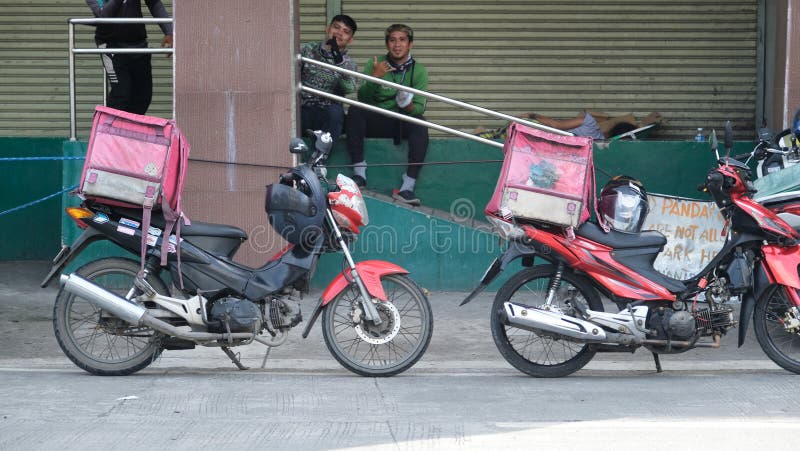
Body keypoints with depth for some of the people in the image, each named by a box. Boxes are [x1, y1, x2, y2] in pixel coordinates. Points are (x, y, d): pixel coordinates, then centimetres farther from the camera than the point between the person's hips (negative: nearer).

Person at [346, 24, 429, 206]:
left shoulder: (418, 71, 4)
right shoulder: (376, 64, 5)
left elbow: (419, 108, -4)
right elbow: (363, 99, -4)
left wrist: (409, 106, -27)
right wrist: (374, 78, -21)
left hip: (403, 124, -1)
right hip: (375, 122, 1)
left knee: (420, 124, -32)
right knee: (355, 110, -27)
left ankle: (407, 187, -39)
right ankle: (359, 173, -29)